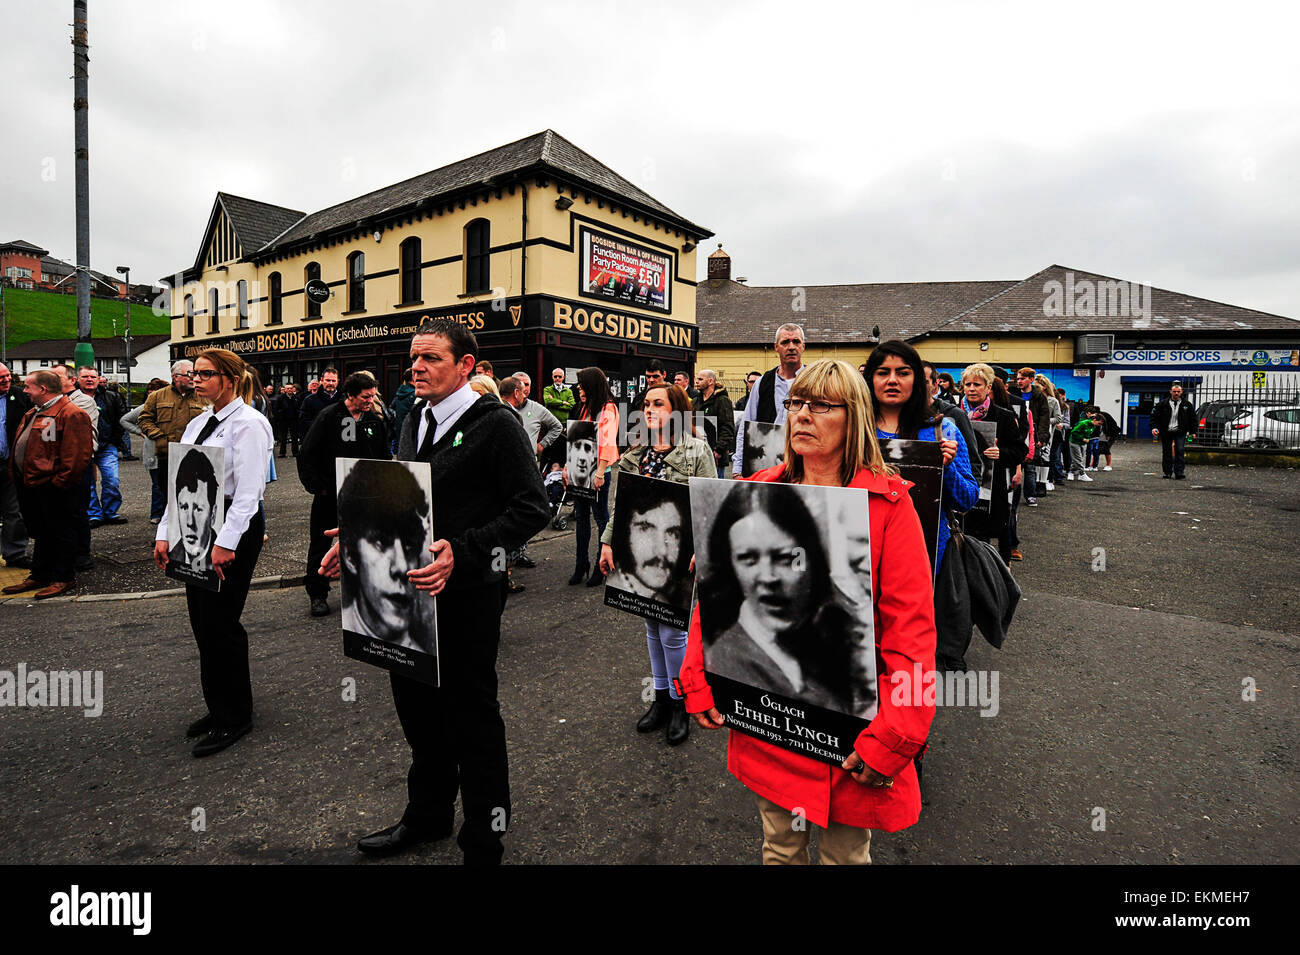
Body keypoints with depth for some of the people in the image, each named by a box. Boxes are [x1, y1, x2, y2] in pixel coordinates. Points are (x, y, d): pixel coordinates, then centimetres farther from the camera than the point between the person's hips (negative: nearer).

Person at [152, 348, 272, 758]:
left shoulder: (248, 424, -12)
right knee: (202, 624, 13)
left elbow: (248, 491, -18)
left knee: (219, 624, -3)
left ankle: (234, 717, 14)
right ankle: (218, 708, 29)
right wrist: (166, 533, 10)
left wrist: (225, 542, -22)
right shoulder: (197, 423, 15)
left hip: (233, 531, -8)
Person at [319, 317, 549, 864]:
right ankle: (428, 815, 46)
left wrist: (462, 553, -28)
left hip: (465, 596, -8)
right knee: (417, 706, 22)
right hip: (408, 590, 8)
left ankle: (483, 843, 29)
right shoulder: (415, 420, 12)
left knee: (472, 718, 7)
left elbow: (531, 508, -19)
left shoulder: (496, 423, -13)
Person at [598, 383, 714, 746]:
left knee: (672, 631, 0)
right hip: (640, 552, 5)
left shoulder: (697, 451, -6)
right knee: (652, 627, 15)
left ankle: (680, 703, 22)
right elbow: (619, 502, 12)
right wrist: (608, 542, 5)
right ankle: (661, 697, 32)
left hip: (677, 557, -5)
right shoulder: (634, 454, 10)